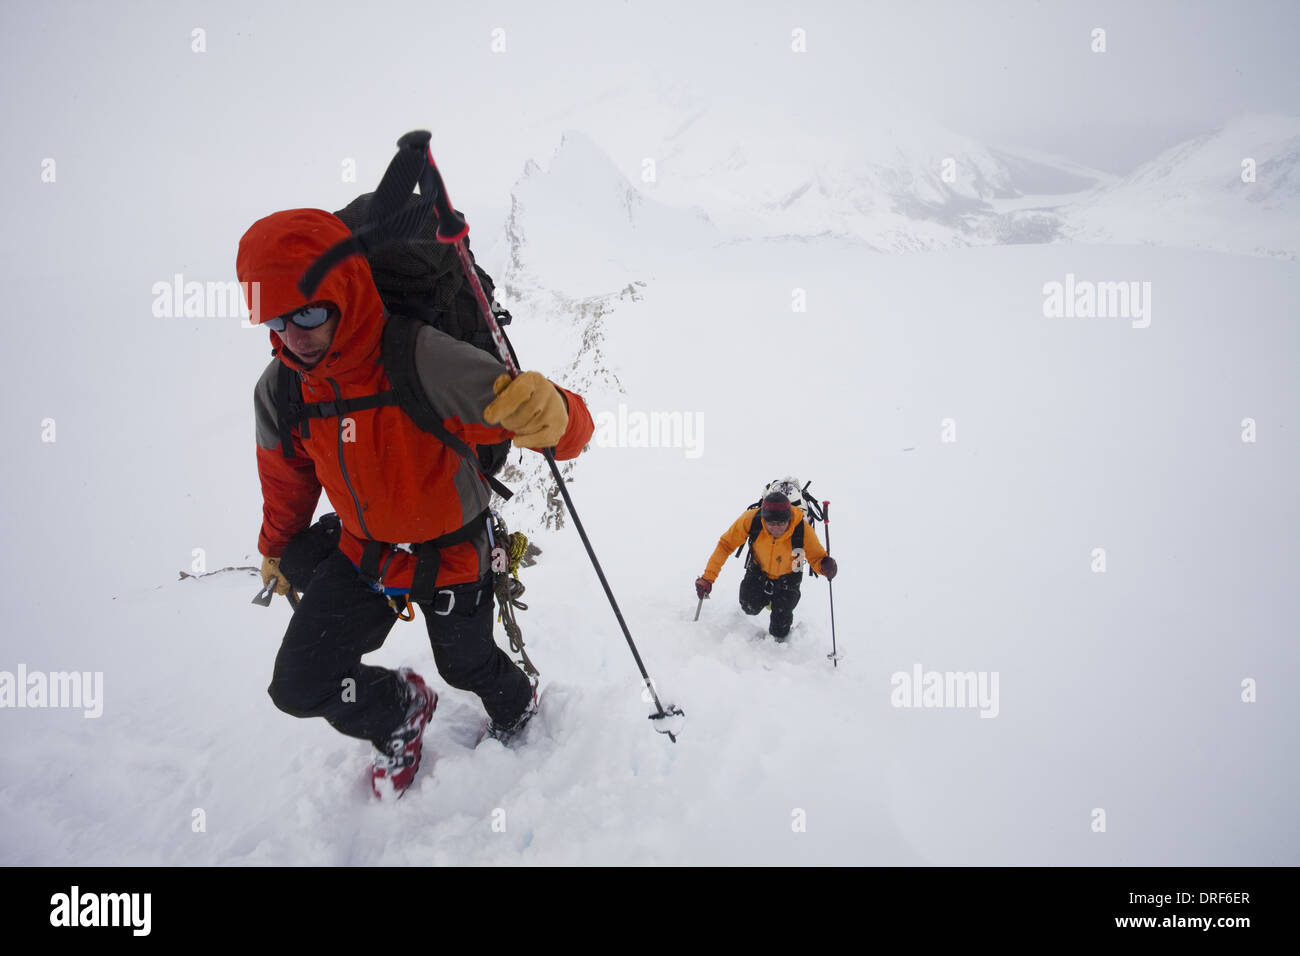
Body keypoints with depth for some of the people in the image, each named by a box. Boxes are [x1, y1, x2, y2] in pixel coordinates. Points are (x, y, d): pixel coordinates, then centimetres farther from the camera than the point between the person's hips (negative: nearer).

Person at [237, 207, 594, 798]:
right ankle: (400, 711, 32)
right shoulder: (279, 391, -14)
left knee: (467, 665, 21)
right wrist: (276, 550, 25)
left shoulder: (423, 361, -33)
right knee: (298, 686, -2)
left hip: (451, 555, -4)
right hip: (363, 555, 4)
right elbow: (287, 479, 9)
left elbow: (570, 430, -37)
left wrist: (551, 416, -62)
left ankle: (518, 712, 59)